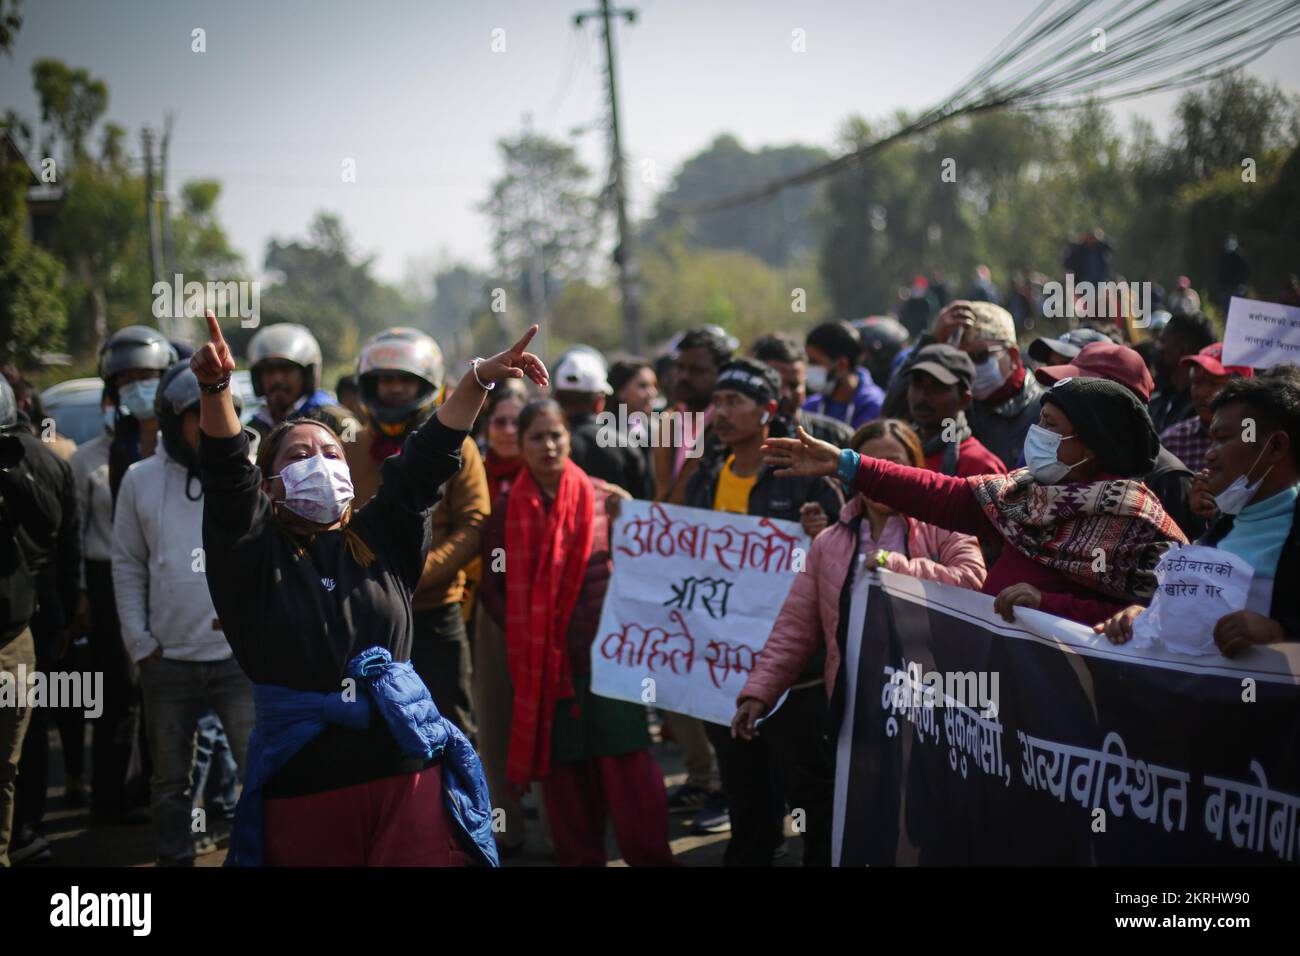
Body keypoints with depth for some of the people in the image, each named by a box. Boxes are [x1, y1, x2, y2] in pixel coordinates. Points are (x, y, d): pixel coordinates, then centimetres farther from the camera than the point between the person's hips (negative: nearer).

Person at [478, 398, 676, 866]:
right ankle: (578, 859, 14)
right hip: (541, 665, 1)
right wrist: (526, 638, -5)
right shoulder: (505, 511, 5)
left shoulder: (607, 499, 2)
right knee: (562, 772, 4)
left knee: (628, 771, -5)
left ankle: (650, 857, 3)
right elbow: (493, 589, 6)